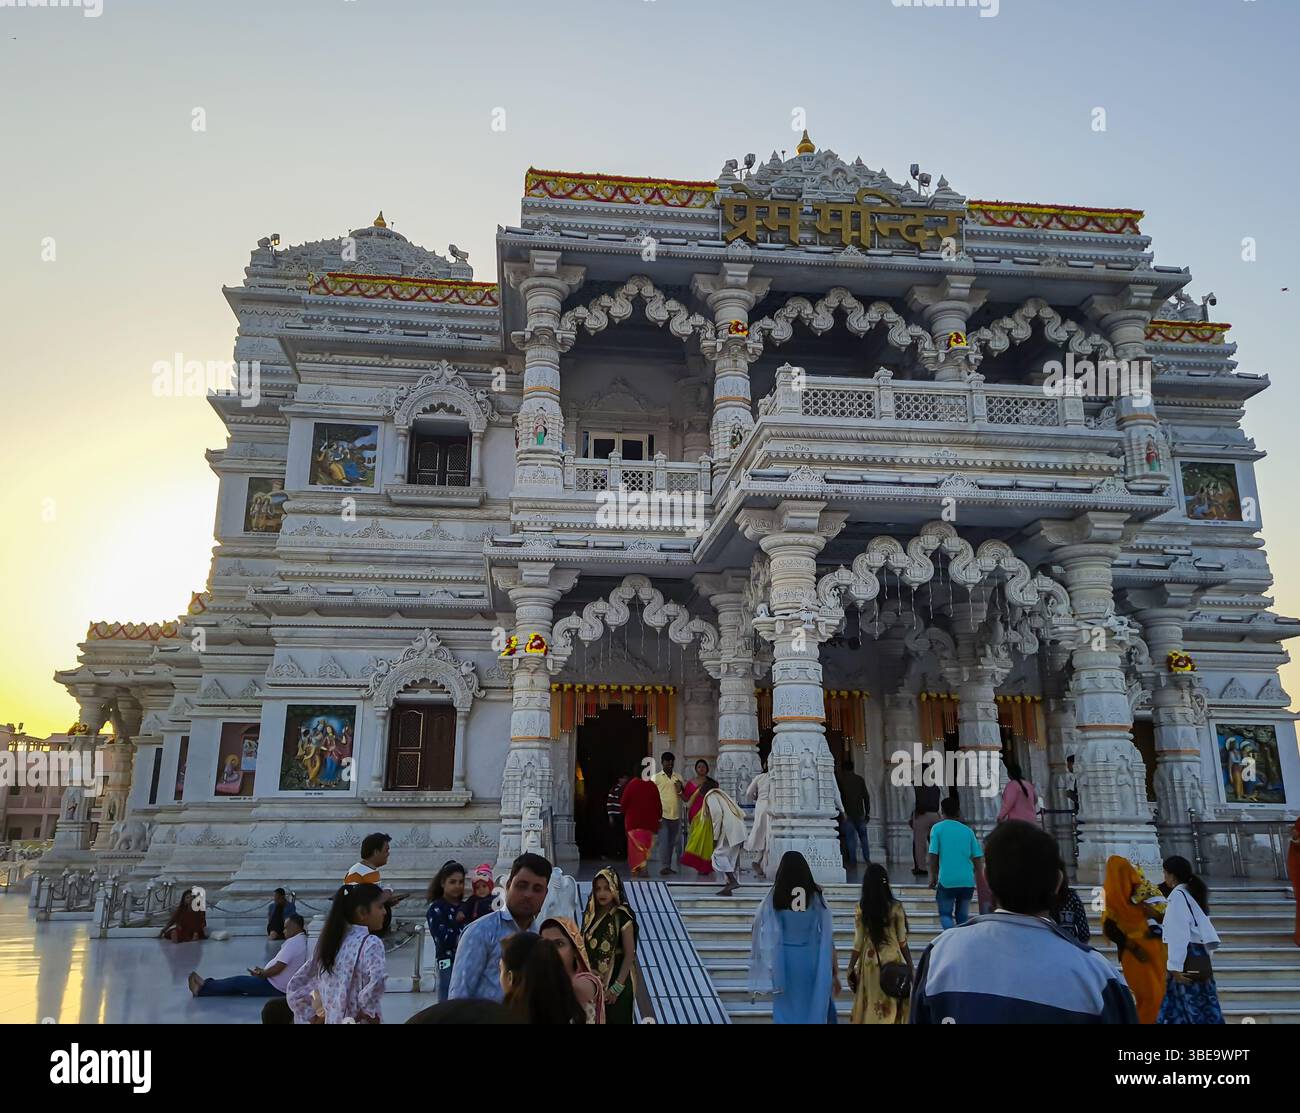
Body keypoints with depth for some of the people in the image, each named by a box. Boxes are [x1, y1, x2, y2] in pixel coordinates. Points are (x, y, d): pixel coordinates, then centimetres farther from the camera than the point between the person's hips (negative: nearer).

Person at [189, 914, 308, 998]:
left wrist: (260, 974, -8)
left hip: (275, 987, -9)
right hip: (281, 987, 9)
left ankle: (203, 988, 3)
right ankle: (206, 985, 5)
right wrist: (263, 971, 8)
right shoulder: (300, 941, 12)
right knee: (242, 981, 8)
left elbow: (278, 968, -23)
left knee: (239, 981, -4)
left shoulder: (293, 942, -21)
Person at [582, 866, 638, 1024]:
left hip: (616, 979, -5)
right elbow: (583, 946, 7)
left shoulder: (623, 917, -15)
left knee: (615, 1019, 4)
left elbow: (629, 954, -15)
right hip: (593, 980, 5)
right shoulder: (590, 914, 2)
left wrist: (617, 987, -17)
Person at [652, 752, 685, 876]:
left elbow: (685, 796, 15)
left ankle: (669, 866, 17)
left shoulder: (678, 777, 13)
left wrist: (680, 790, -6)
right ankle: (664, 866, -12)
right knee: (664, 841, -10)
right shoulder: (656, 778, 3)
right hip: (662, 814, -4)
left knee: (672, 842, 9)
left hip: (676, 815, 4)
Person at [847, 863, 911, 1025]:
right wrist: (910, 966, 8)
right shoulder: (896, 907, -9)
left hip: (870, 960, 1)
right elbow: (902, 941, -4)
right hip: (892, 959, -1)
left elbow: (858, 942, -4)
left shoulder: (860, 908, -7)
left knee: (870, 1005, 13)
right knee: (892, 1004, 12)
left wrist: (851, 968, 5)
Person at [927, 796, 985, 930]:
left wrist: (933, 876, 5)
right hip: (967, 881, 3)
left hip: (947, 880, -3)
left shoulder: (937, 828, 0)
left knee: (945, 914, 12)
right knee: (962, 916, 18)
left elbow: (933, 855, -6)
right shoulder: (968, 830, 8)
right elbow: (978, 857, 7)